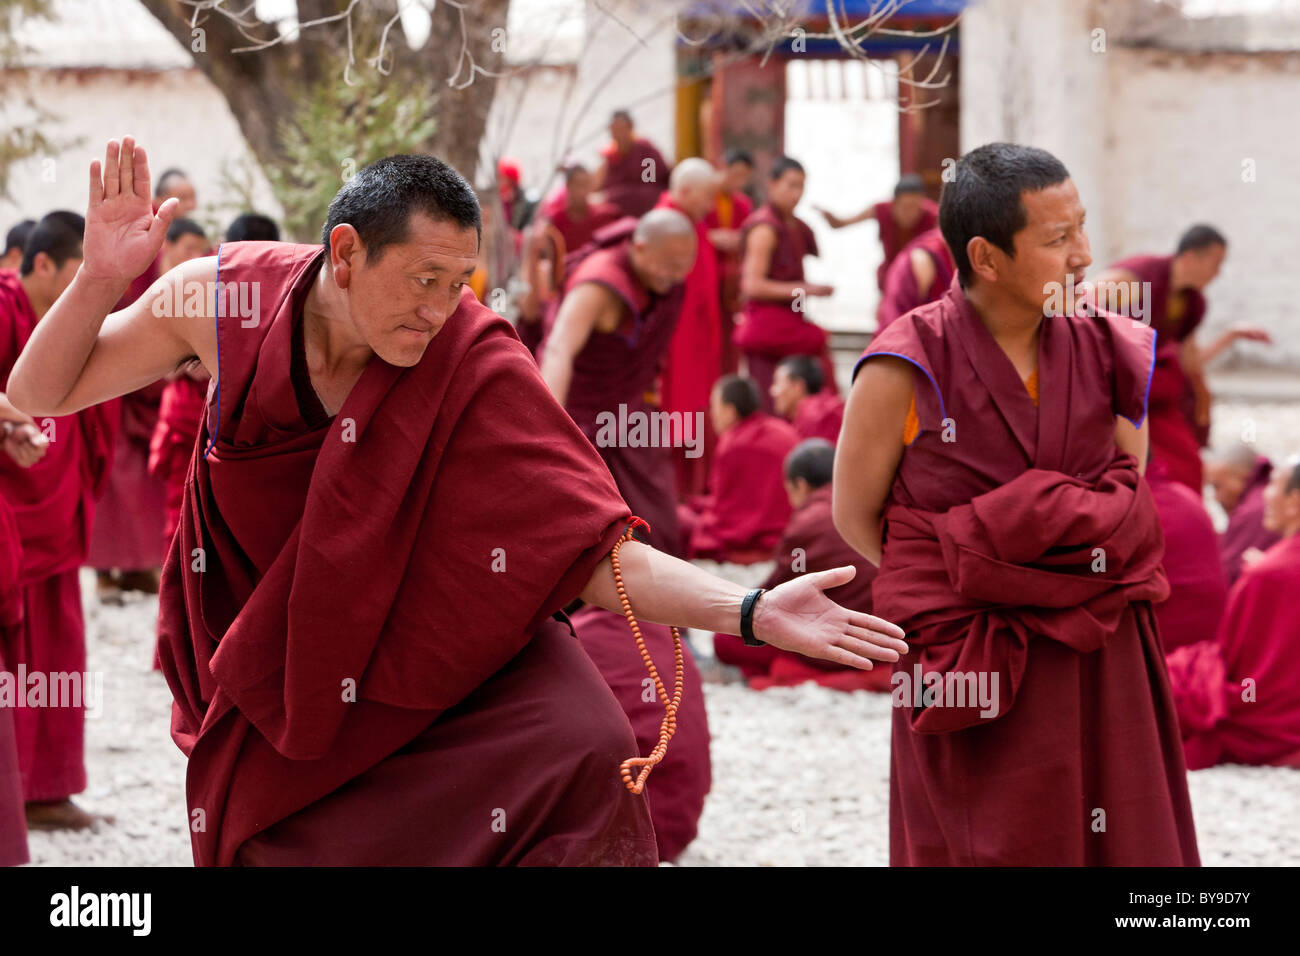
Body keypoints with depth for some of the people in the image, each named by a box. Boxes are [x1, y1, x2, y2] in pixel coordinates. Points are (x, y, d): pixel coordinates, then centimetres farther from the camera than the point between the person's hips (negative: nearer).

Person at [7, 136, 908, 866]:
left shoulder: (478, 365, -23)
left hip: (435, 636, -1)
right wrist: (101, 280, -22)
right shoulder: (223, 296, -17)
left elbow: (594, 555, -24)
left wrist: (752, 610, -36)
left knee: (580, 750, -27)